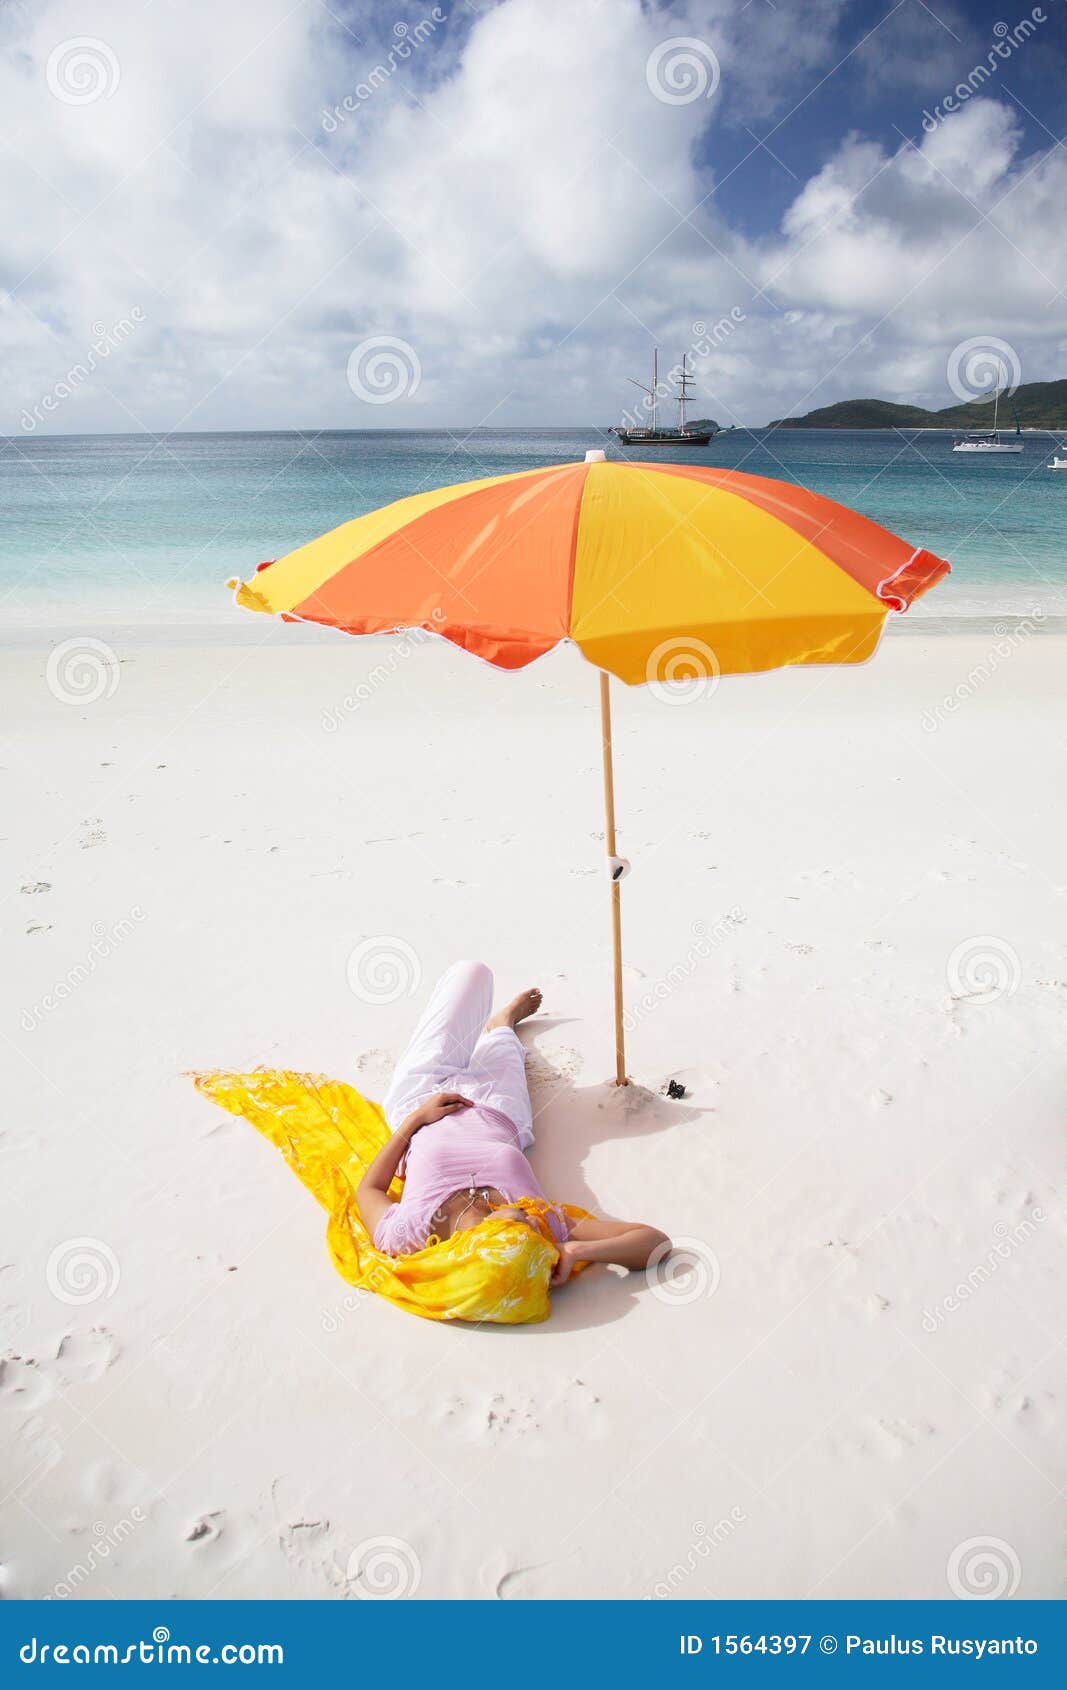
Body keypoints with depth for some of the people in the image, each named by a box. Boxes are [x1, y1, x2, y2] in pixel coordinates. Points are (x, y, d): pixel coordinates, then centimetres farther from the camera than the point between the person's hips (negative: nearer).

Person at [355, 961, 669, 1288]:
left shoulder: (408, 1236, -43)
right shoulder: (548, 1225, -42)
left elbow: (368, 1189, -21)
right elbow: (657, 1240, -41)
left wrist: (414, 1119, -22)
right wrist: (577, 1250, -51)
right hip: (496, 1107, 1)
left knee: (471, 970, 14)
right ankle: (502, 1021, 68)